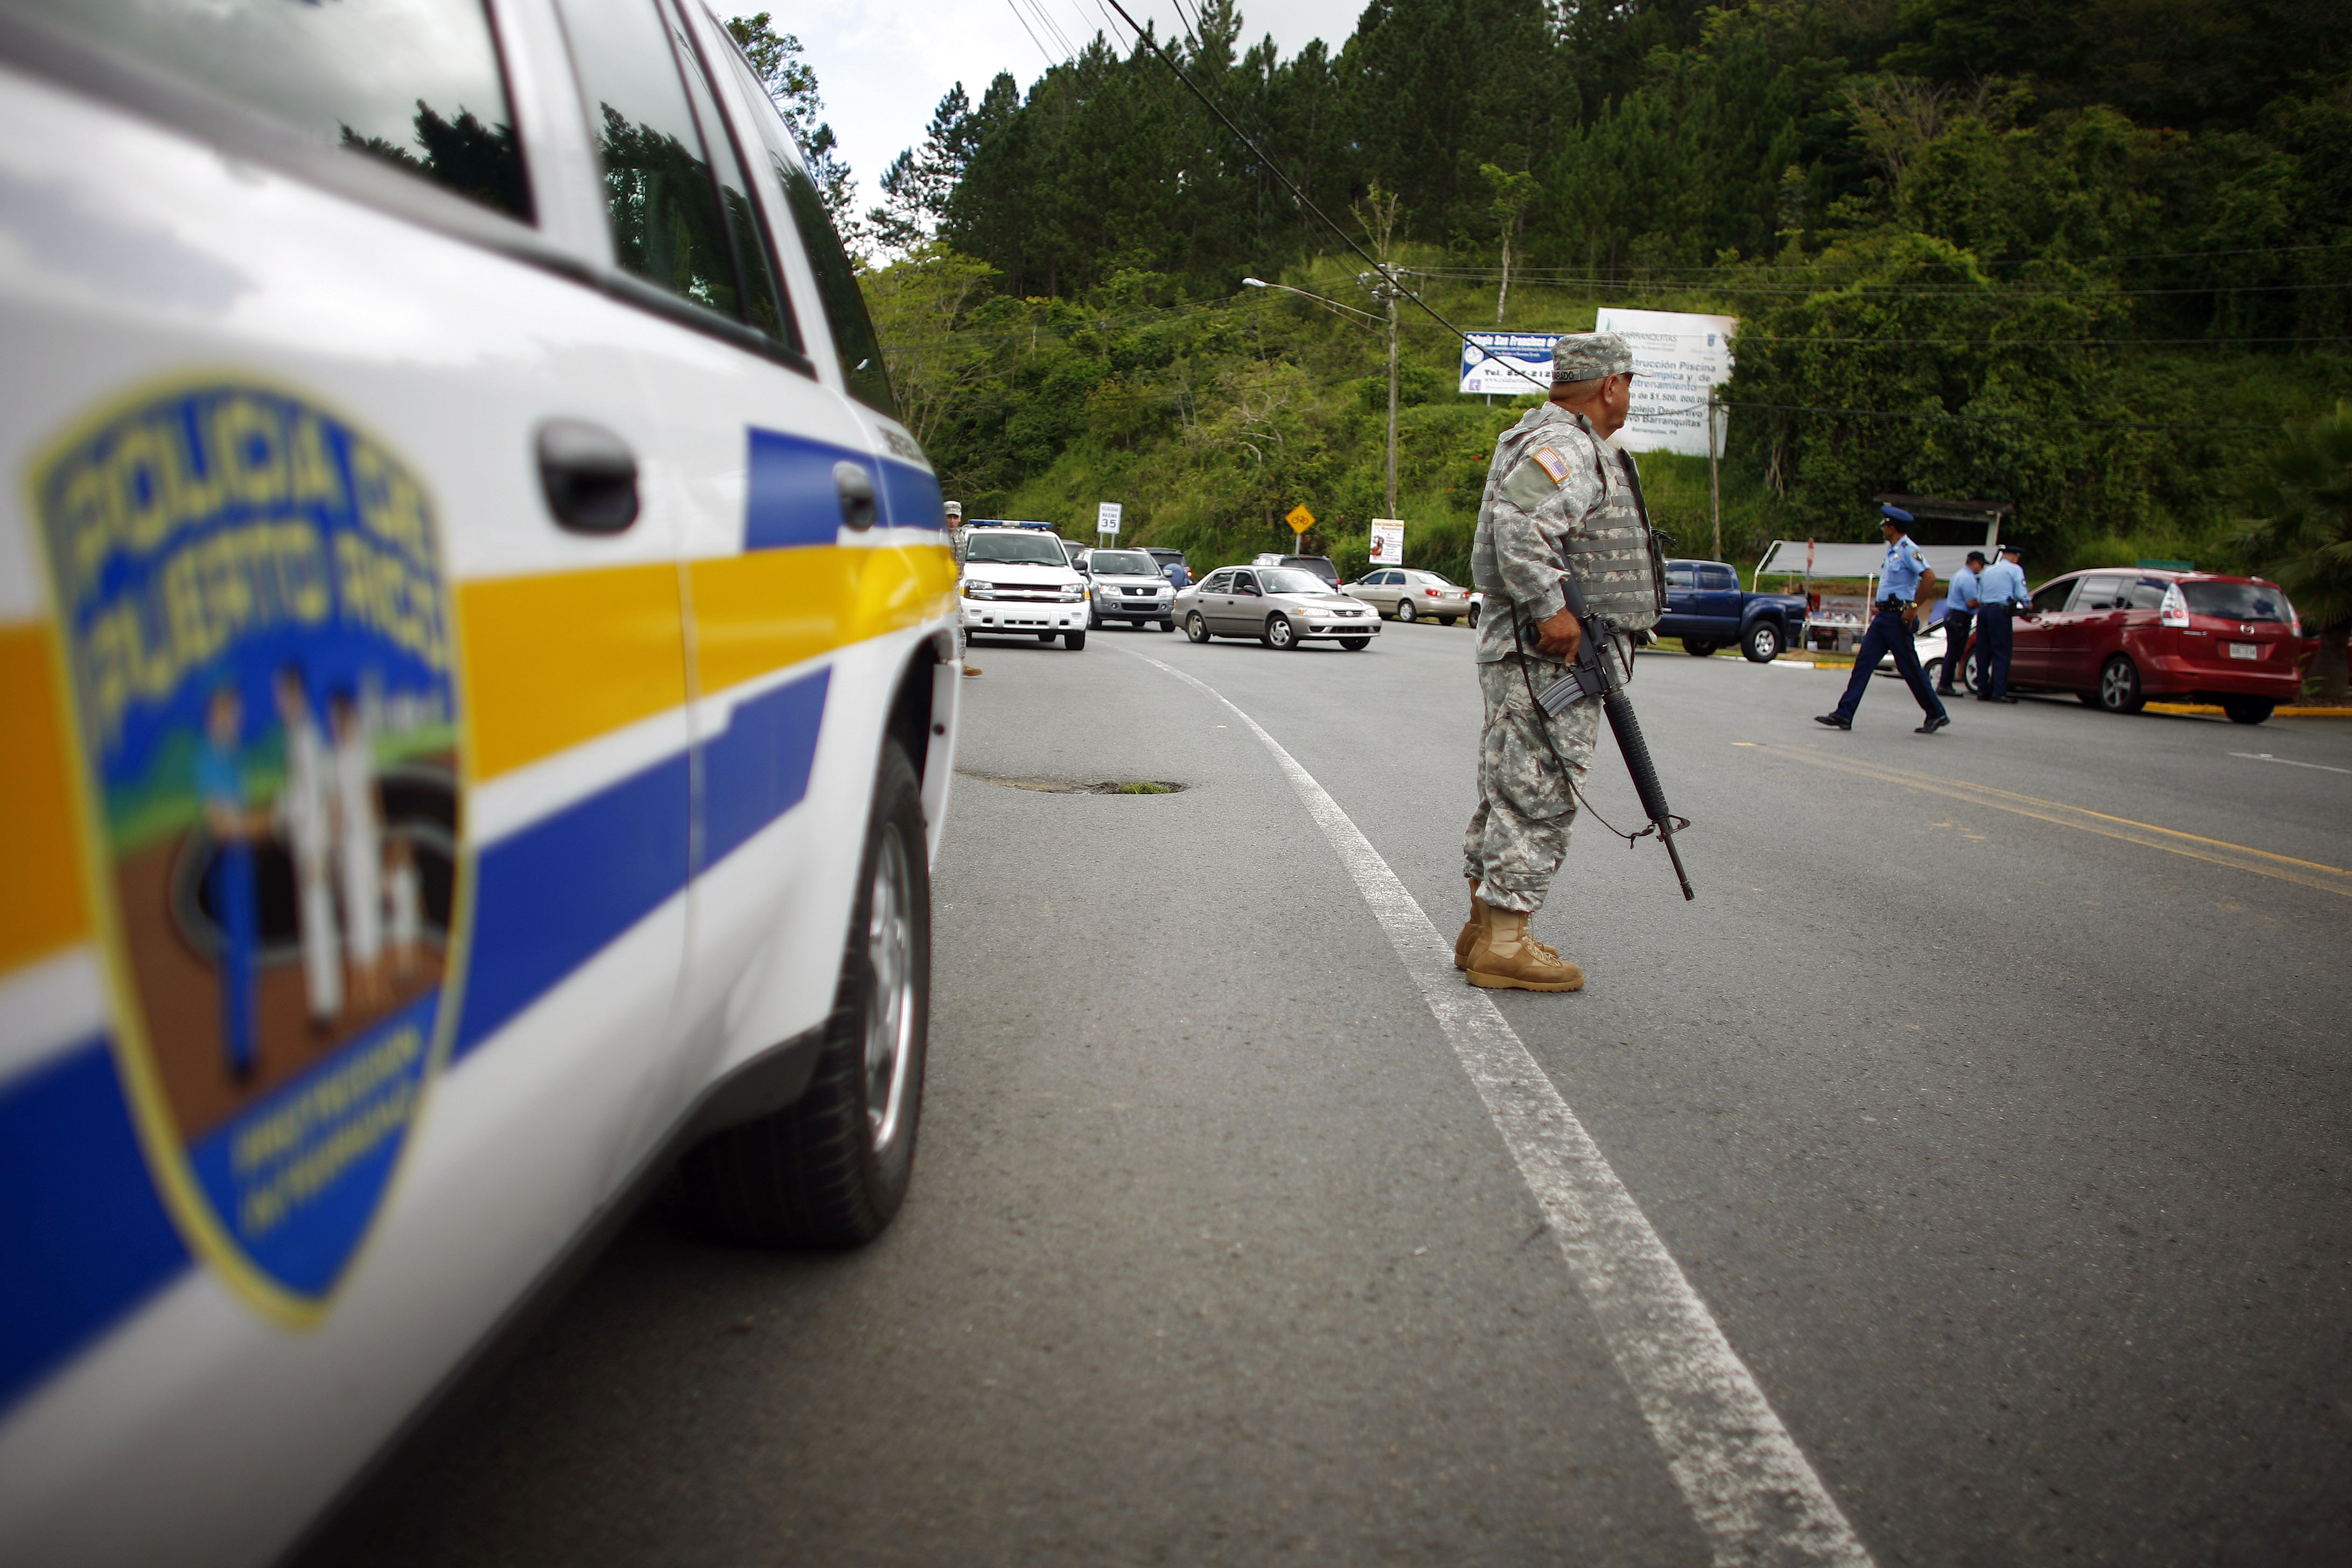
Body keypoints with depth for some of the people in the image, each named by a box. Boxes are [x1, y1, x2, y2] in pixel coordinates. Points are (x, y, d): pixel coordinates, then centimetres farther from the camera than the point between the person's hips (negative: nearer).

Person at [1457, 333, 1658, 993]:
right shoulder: (1562, 448, -14)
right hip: (1547, 655, -11)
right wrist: (1552, 610, -28)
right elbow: (1519, 526, -30)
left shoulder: (1575, 448, 21)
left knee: (1510, 793, 14)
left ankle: (1486, 928, 21)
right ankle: (1504, 944, -3)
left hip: (1539, 654, 11)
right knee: (1538, 795, -7)